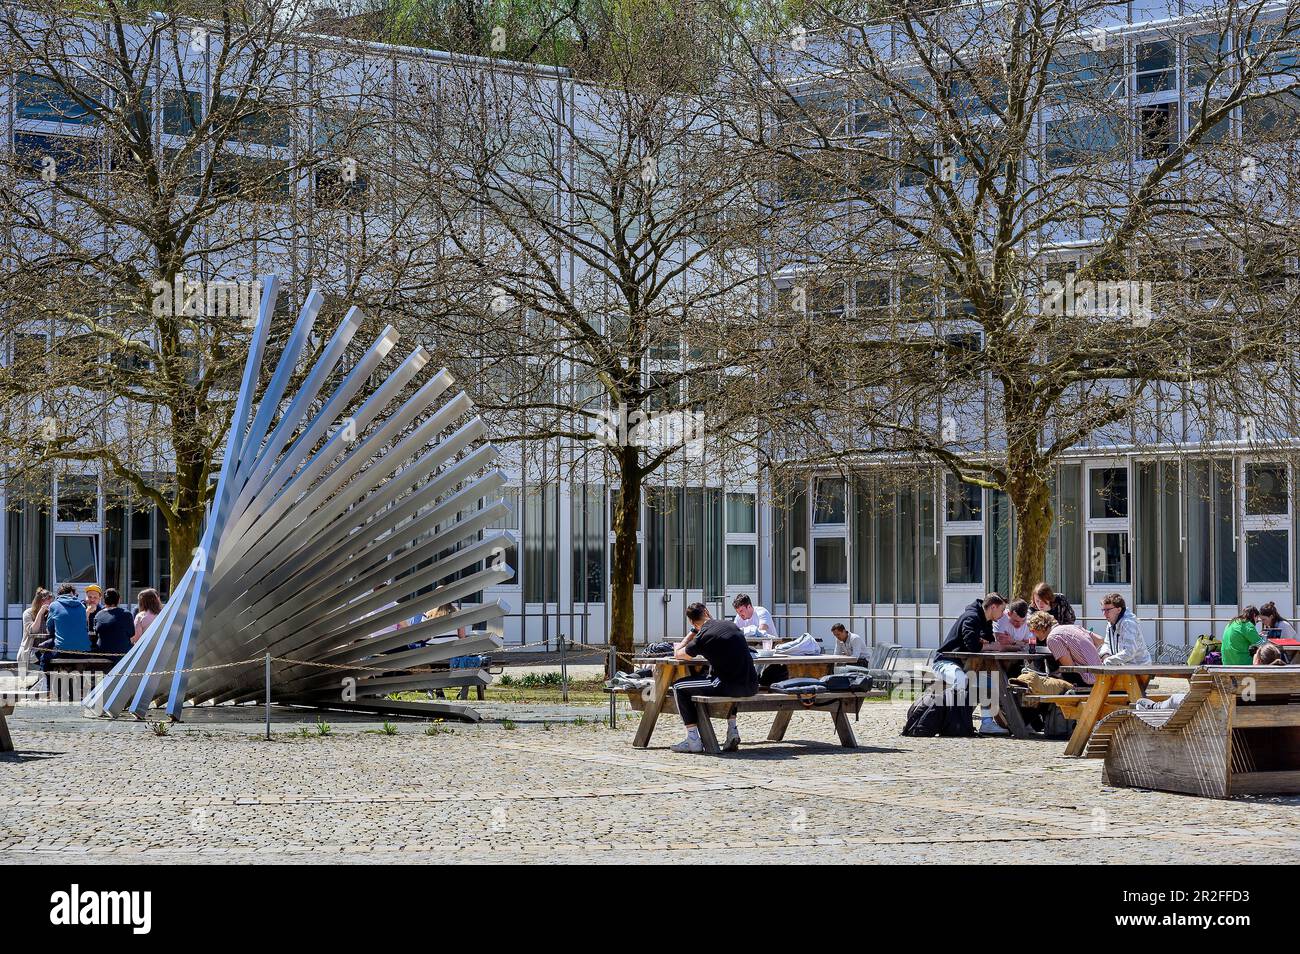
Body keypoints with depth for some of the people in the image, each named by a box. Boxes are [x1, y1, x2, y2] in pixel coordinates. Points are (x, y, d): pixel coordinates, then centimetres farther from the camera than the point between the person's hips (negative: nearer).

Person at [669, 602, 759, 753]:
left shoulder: (703, 636, -5)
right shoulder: (731, 625, 14)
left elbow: (678, 655, 12)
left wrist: (678, 648, 36)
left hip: (730, 686, -7)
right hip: (751, 687, 7)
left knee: (679, 687, 9)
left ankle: (693, 740, 7)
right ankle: (732, 730, 30)